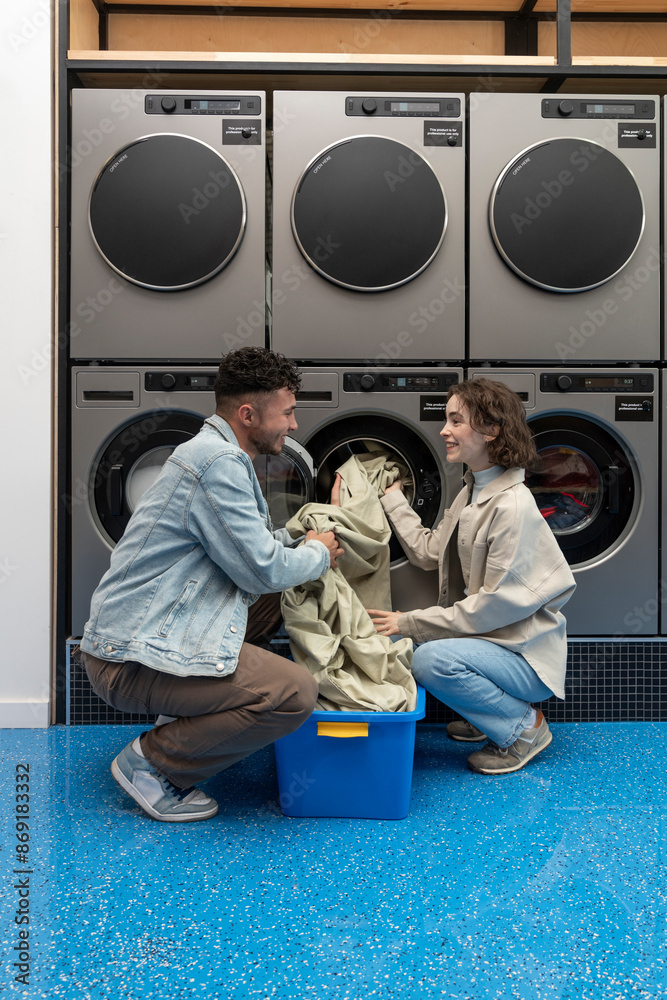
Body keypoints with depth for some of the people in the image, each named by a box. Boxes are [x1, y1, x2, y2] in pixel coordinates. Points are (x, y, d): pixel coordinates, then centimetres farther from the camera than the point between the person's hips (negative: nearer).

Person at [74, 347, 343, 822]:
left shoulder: (218, 452, 15)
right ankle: (150, 761, -4)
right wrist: (319, 554, 0)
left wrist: (304, 539, 12)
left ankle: (191, 717, 18)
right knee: (297, 693, -20)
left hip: (141, 627, 11)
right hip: (132, 658, -11)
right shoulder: (219, 463, -20)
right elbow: (263, 569, -19)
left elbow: (249, 542, 25)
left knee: (278, 601, 20)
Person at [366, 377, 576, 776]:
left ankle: (524, 726, -5)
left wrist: (412, 623, -20)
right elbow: (429, 551, 11)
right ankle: (487, 715, 14)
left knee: (433, 659, -30)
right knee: (398, 644, -2)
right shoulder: (473, 491, 9)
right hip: (484, 634, 9)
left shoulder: (512, 505, -22)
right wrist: (392, 498, 15)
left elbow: (496, 603, -23)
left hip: (526, 653, -9)